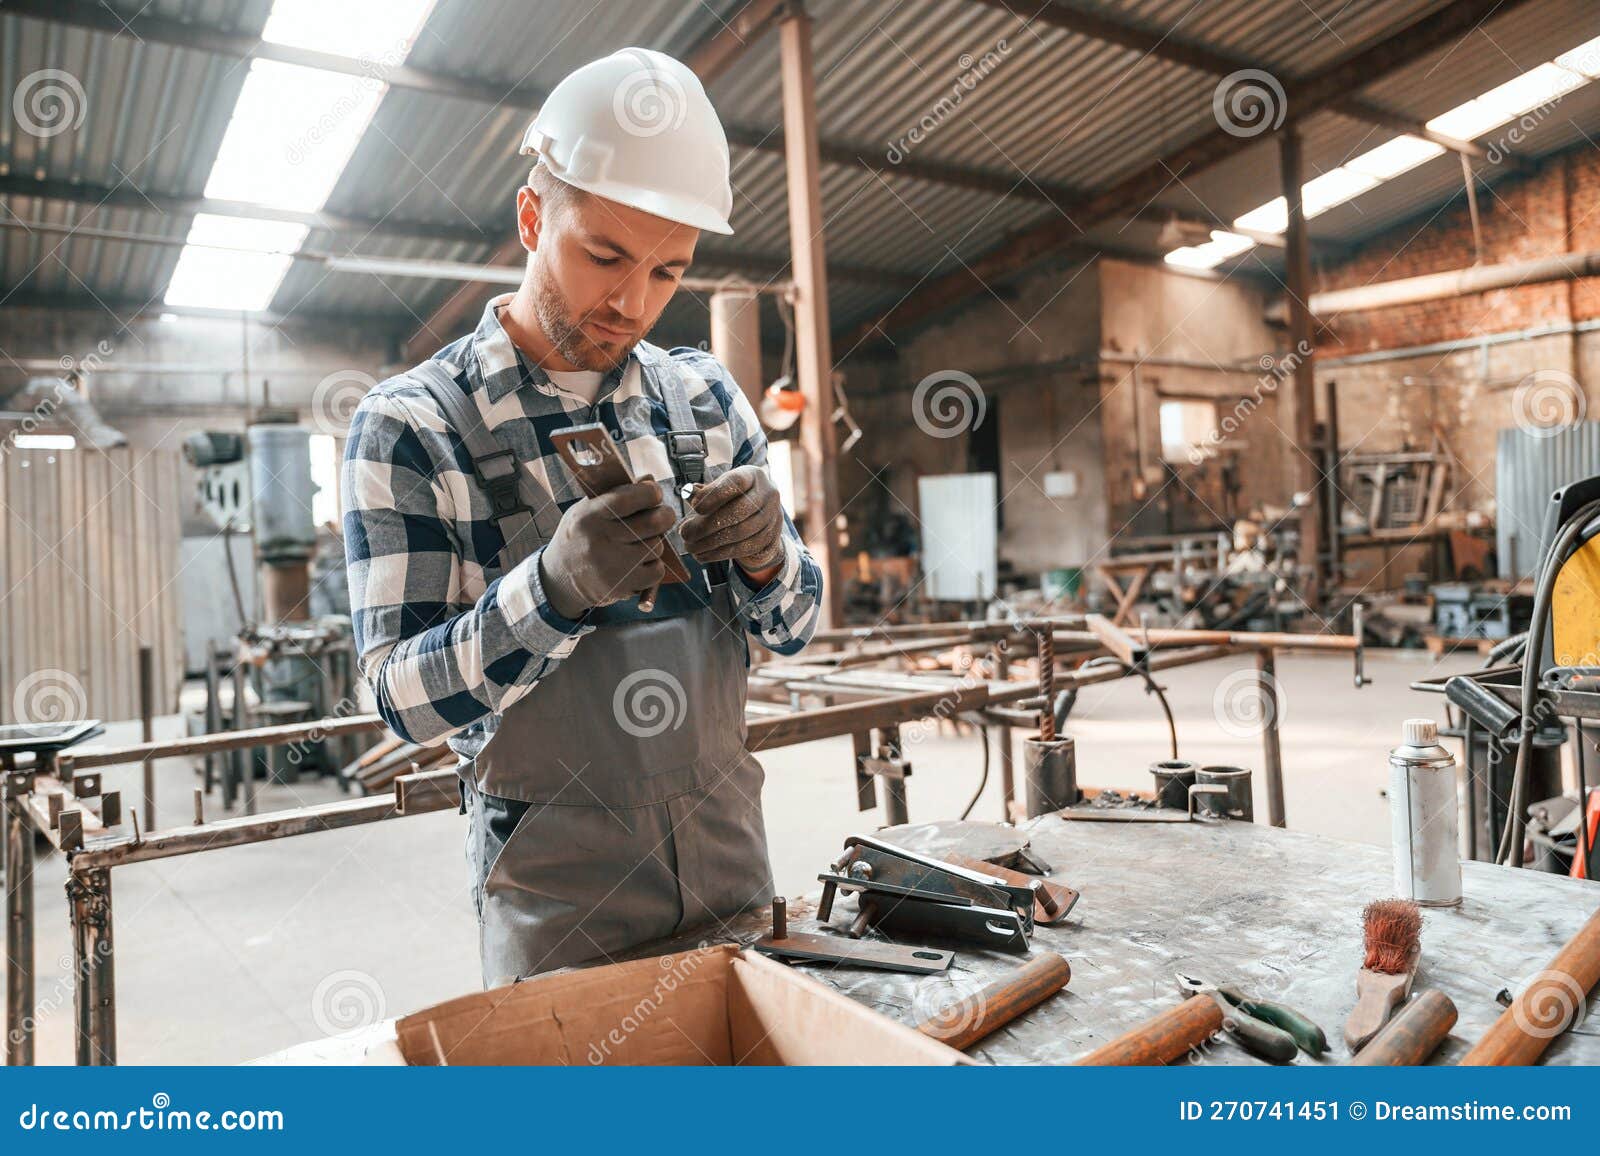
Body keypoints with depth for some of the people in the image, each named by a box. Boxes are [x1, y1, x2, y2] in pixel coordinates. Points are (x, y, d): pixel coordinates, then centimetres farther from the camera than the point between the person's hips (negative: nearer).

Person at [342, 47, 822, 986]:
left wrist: (765, 556, -19)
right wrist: (552, 588, -31)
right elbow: (405, 698, -13)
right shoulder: (410, 425, -10)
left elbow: (793, 628, 4)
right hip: (556, 898, -4)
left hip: (731, 854, 5)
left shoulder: (706, 394, 1)